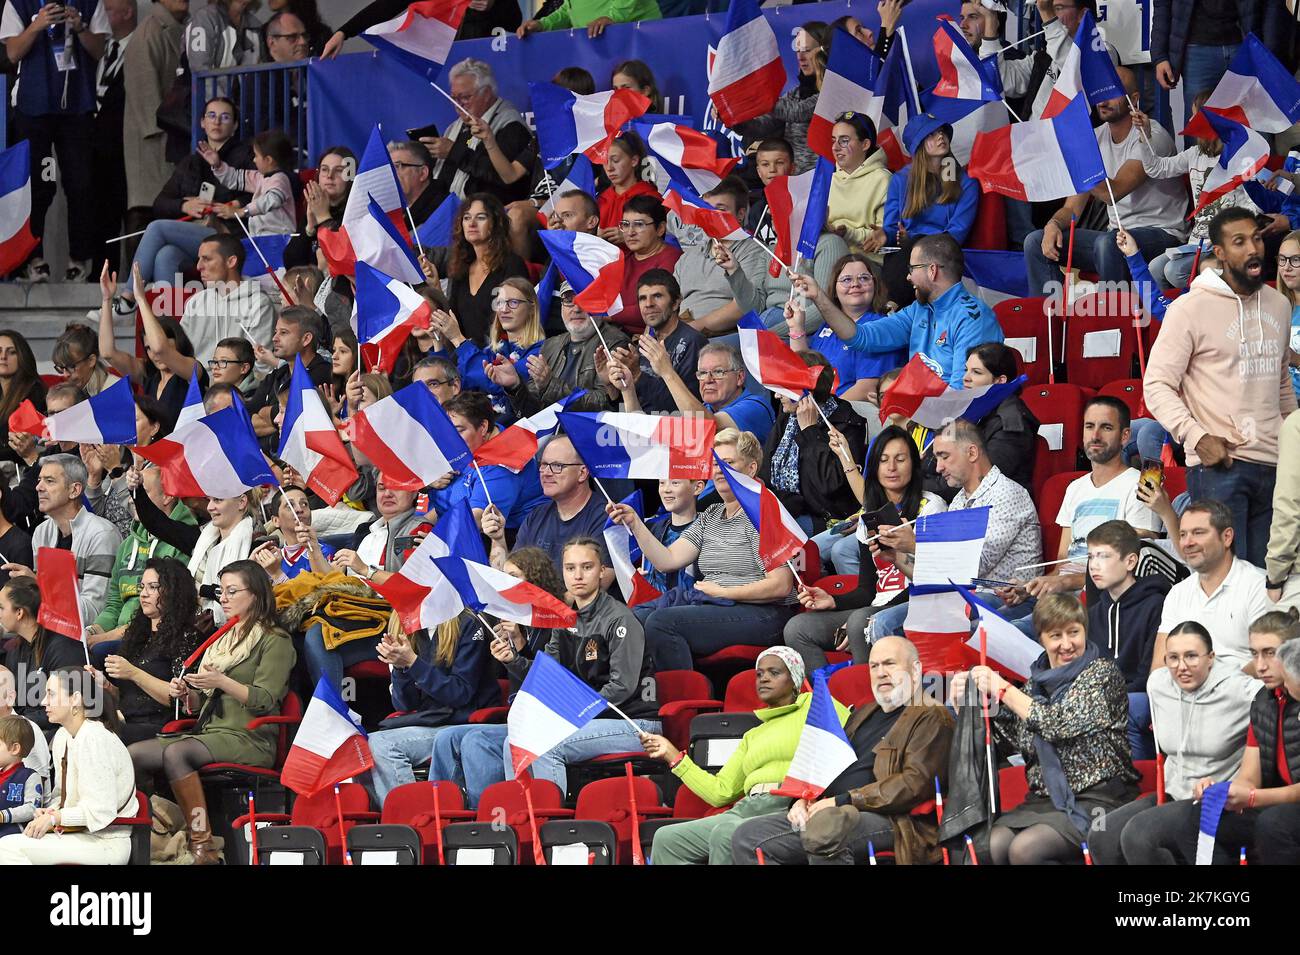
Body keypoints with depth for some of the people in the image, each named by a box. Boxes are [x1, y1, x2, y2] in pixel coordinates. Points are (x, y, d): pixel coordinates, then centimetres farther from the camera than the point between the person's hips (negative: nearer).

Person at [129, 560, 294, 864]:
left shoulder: (275, 641, 2)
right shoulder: (224, 640, 26)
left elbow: (266, 700, -10)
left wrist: (222, 682, -21)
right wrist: (187, 694, 5)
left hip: (249, 739, -8)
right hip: (208, 731, 8)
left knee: (175, 753, -35)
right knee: (133, 755, -16)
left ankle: (203, 846, -38)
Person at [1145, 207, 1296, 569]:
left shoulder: (1278, 305, 15)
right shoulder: (1191, 308, -4)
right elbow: (1157, 385, -6)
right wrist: (1197, 437, -17)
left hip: (1273, 467, 6)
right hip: (1219, 467, -6)